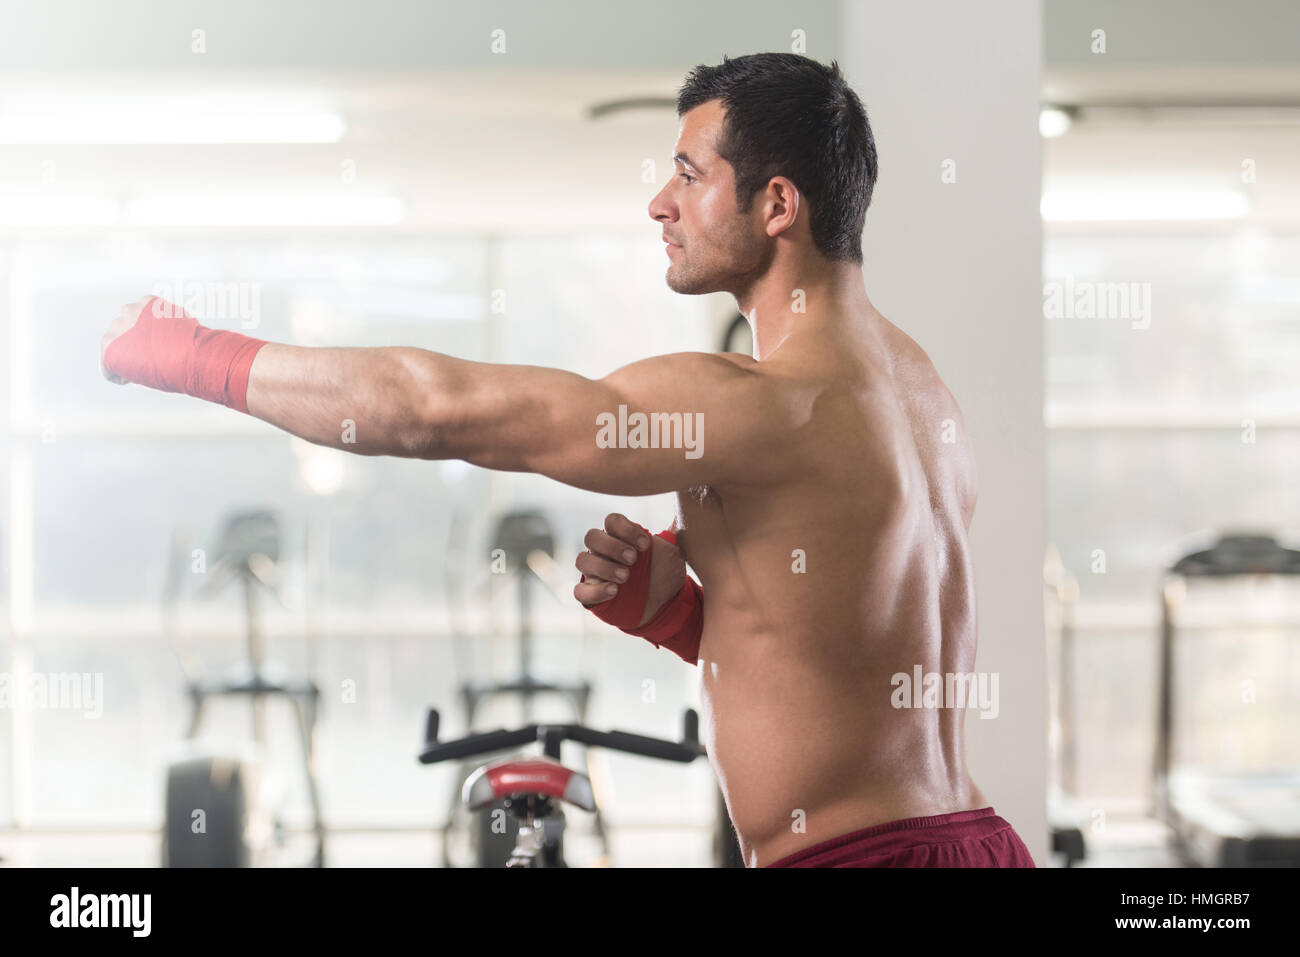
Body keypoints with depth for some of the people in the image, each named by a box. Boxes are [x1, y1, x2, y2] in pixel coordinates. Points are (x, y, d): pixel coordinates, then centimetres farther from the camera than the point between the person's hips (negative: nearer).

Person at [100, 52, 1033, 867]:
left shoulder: (765, 406, -18)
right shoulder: (915, 381, 11)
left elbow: (431, 409, -18)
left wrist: (186, 351, -8)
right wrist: (669, 607, 3)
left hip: (858, 851, -9)